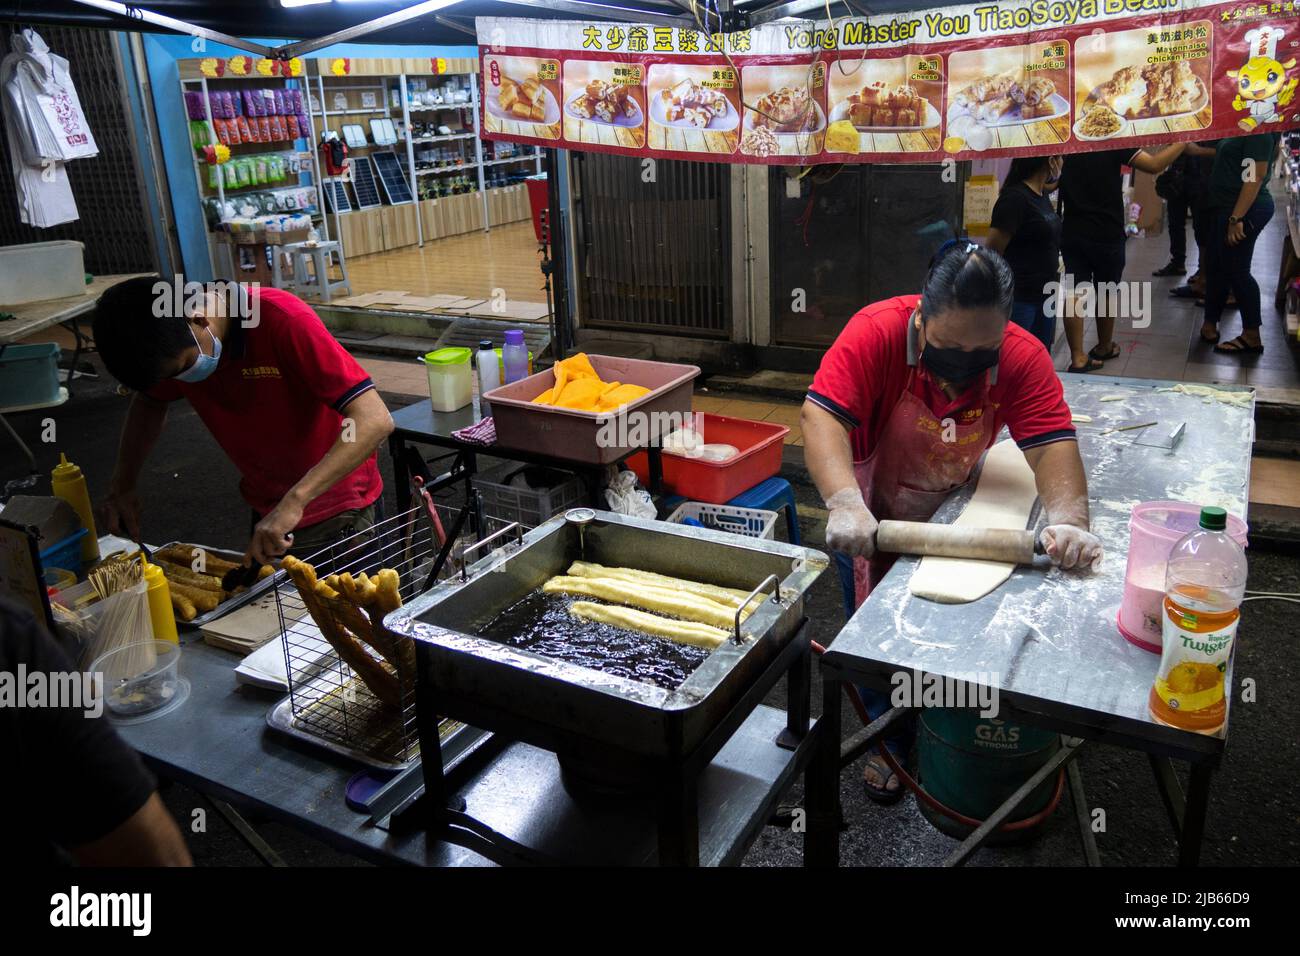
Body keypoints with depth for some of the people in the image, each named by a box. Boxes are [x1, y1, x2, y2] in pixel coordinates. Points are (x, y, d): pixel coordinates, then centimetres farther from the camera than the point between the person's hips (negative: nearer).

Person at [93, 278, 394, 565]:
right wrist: (123, 484, 1)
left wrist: (294, 501, -40)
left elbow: (375, 420, -35)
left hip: (336, 513, -6)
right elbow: (149, 402, 14)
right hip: (267, 513, 6)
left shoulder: (283, 321, -28)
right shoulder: (176, 345, -9)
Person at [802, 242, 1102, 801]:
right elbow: (822, 416, -40)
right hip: (870, 517, -2)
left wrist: (1068, 520, -46)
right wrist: (845, 504, -54)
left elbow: (1052, 444, -28)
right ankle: (888, 741, 31)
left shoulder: (1022, 357, -22)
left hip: (953, 510, 2)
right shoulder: (877, 333, -31)